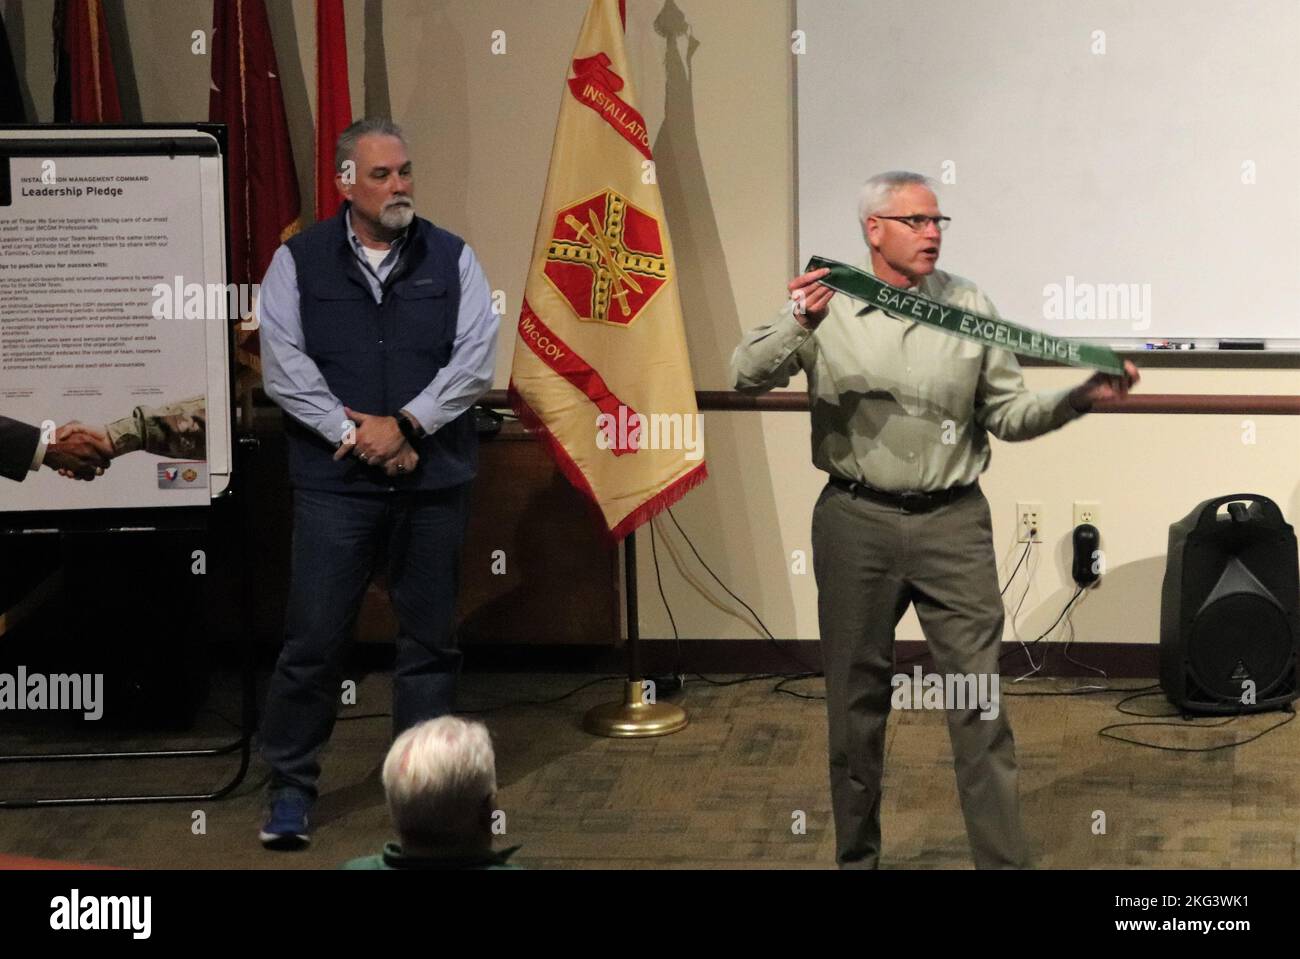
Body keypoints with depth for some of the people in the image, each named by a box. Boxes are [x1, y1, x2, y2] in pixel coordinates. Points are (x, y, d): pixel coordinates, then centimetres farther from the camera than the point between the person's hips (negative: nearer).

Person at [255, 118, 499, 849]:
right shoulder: (299, 261, 3)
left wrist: (404, 424, -12)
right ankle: (291, 788, 8)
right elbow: (283, 364, -5)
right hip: (334, 482, -2)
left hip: (435, 480, 2)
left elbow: (477, 358, -2)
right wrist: (356, 433, -13)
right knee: (314, 638, -2)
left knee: (430, 638, 8)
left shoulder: (453, 258, 6)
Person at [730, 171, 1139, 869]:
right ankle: (856, 856, 24)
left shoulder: (968, 306, 5)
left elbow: (1008, 413, 6)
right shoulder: (827, 308, -1)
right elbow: (747, 377, -11)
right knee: (856, 697, 11)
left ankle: (1004, 860, 1)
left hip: (953, 523, 1)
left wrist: (1079, 398, -11)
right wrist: (796, 327, -30)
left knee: (980, 700, -3)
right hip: (856, 523, -1)